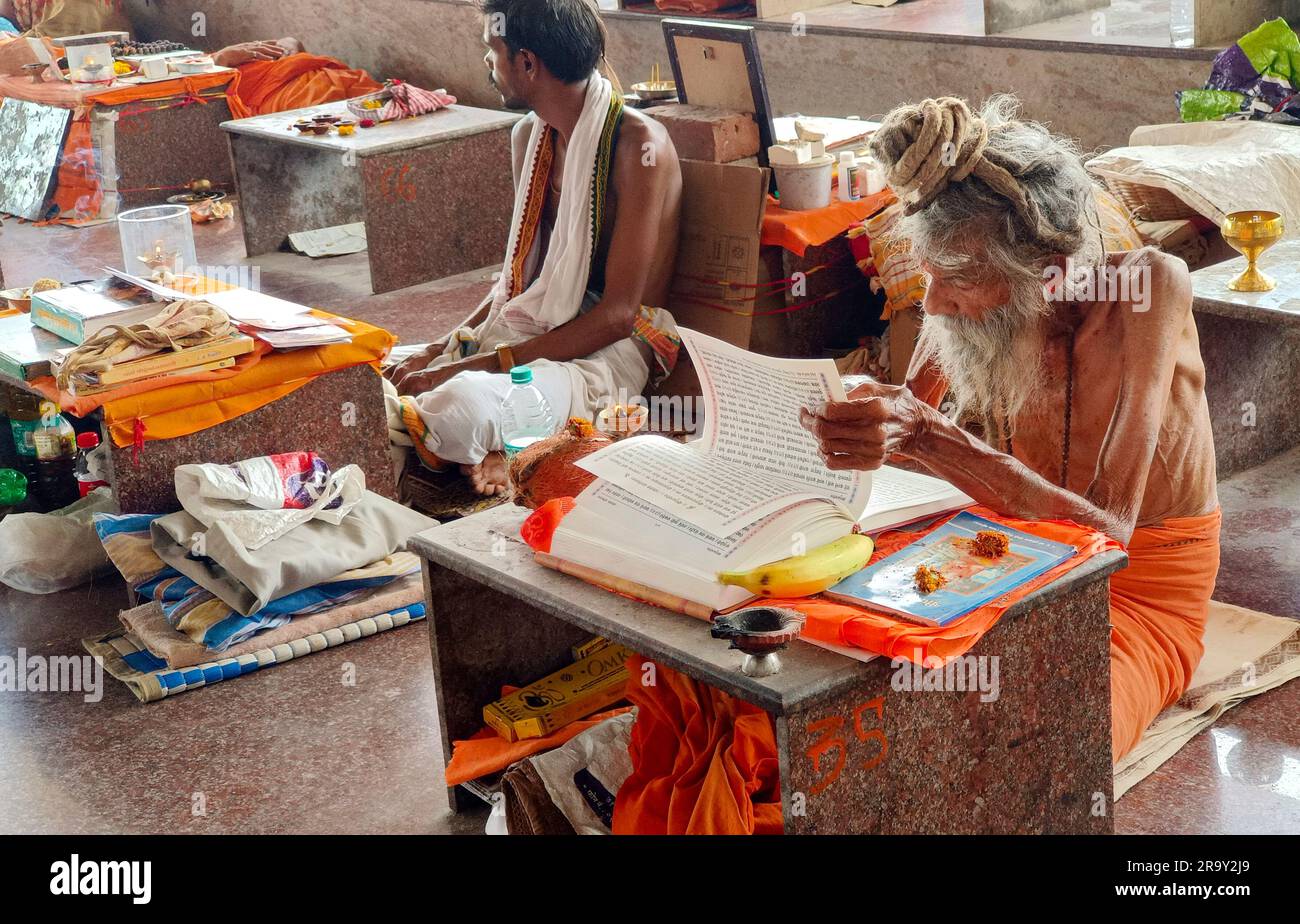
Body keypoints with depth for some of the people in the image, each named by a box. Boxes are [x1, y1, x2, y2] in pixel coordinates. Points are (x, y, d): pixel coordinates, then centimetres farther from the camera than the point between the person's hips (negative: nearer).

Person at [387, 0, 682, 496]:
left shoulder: (639, 144, -16)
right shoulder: (530, 136, 11)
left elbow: (616, 315, -19)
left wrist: (477, 367, -22)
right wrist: (443, 348, 0)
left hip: (611, 348, -7)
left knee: (462, 406, -36)